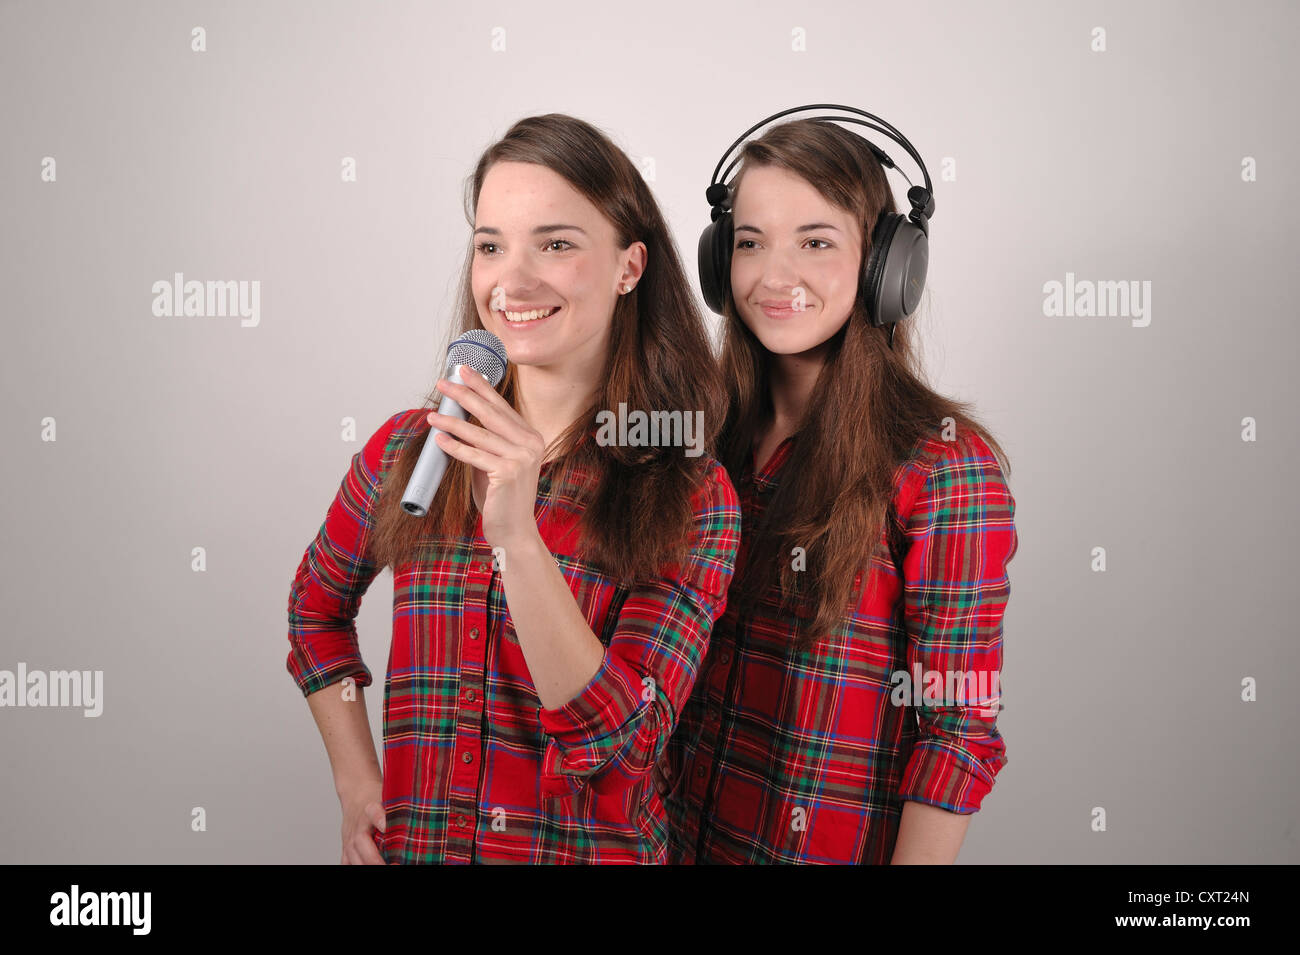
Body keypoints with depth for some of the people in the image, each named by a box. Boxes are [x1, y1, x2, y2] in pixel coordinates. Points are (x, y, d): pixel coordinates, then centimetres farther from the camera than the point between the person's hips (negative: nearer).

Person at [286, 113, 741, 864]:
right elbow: (317, 609, 12)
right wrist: (356, 780, 2)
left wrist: (517, 537, -29)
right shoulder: (408, 450, -6)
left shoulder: (692, 498, -13)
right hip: (412, 843, 2)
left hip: (594, 845, -2)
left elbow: (619, 742, -20)